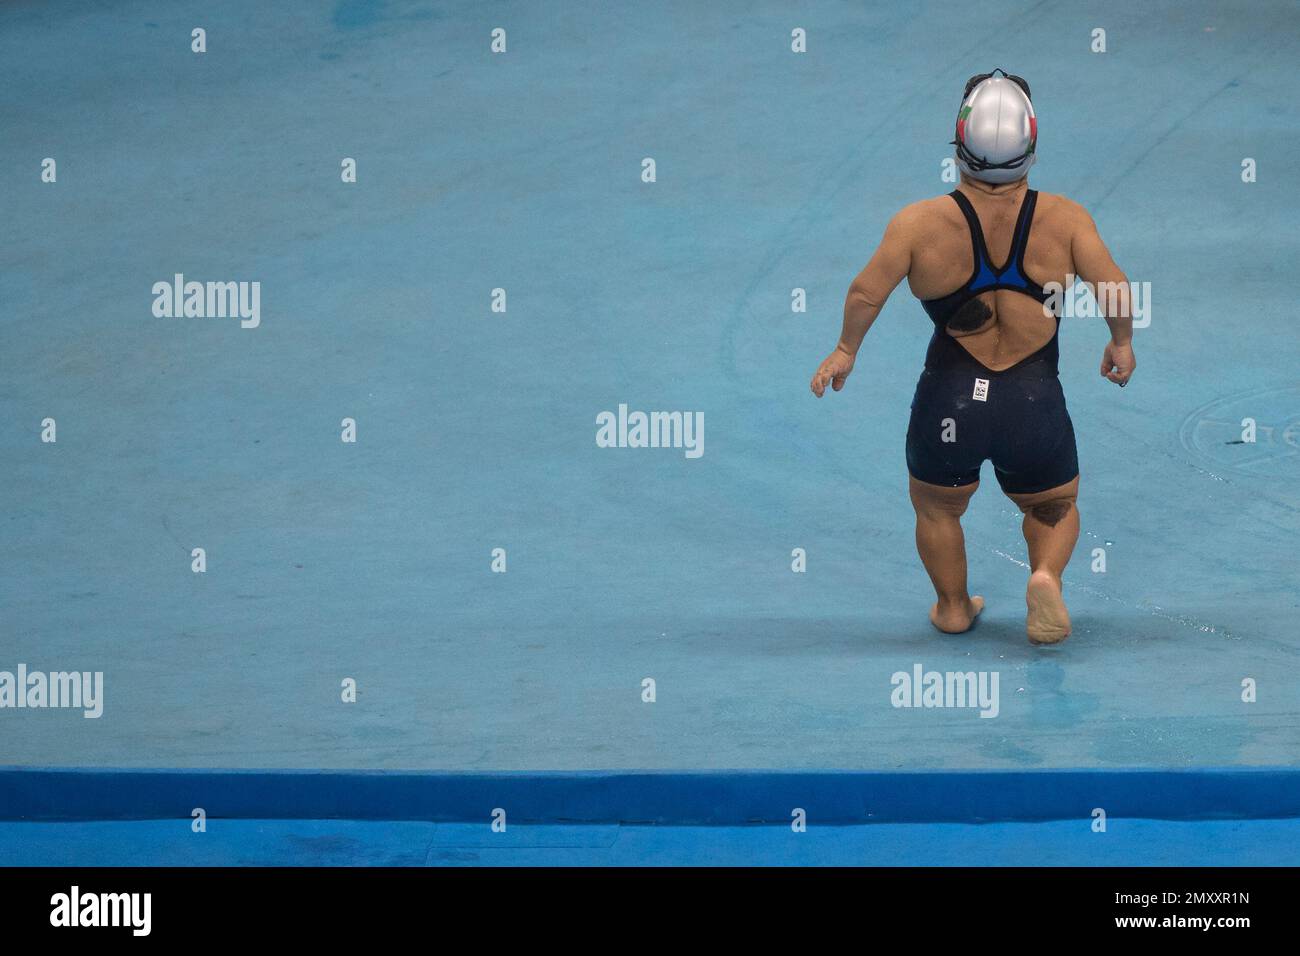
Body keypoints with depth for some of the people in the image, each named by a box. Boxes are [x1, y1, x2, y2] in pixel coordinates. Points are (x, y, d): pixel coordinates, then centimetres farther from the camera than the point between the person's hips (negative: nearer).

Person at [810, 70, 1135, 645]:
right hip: (1034, 407, 0)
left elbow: (866, 294, -13)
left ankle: (953, 607, 37)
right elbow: (1115, 292, -10)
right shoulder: (1065, 220, -7)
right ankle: (1046, 575, -1)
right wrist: (1121, 345, 10)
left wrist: (845, 351, 5)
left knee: (936, 508, 30)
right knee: (1056, 506, 26)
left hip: (948, 404, 0)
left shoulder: (921, 224, -9)